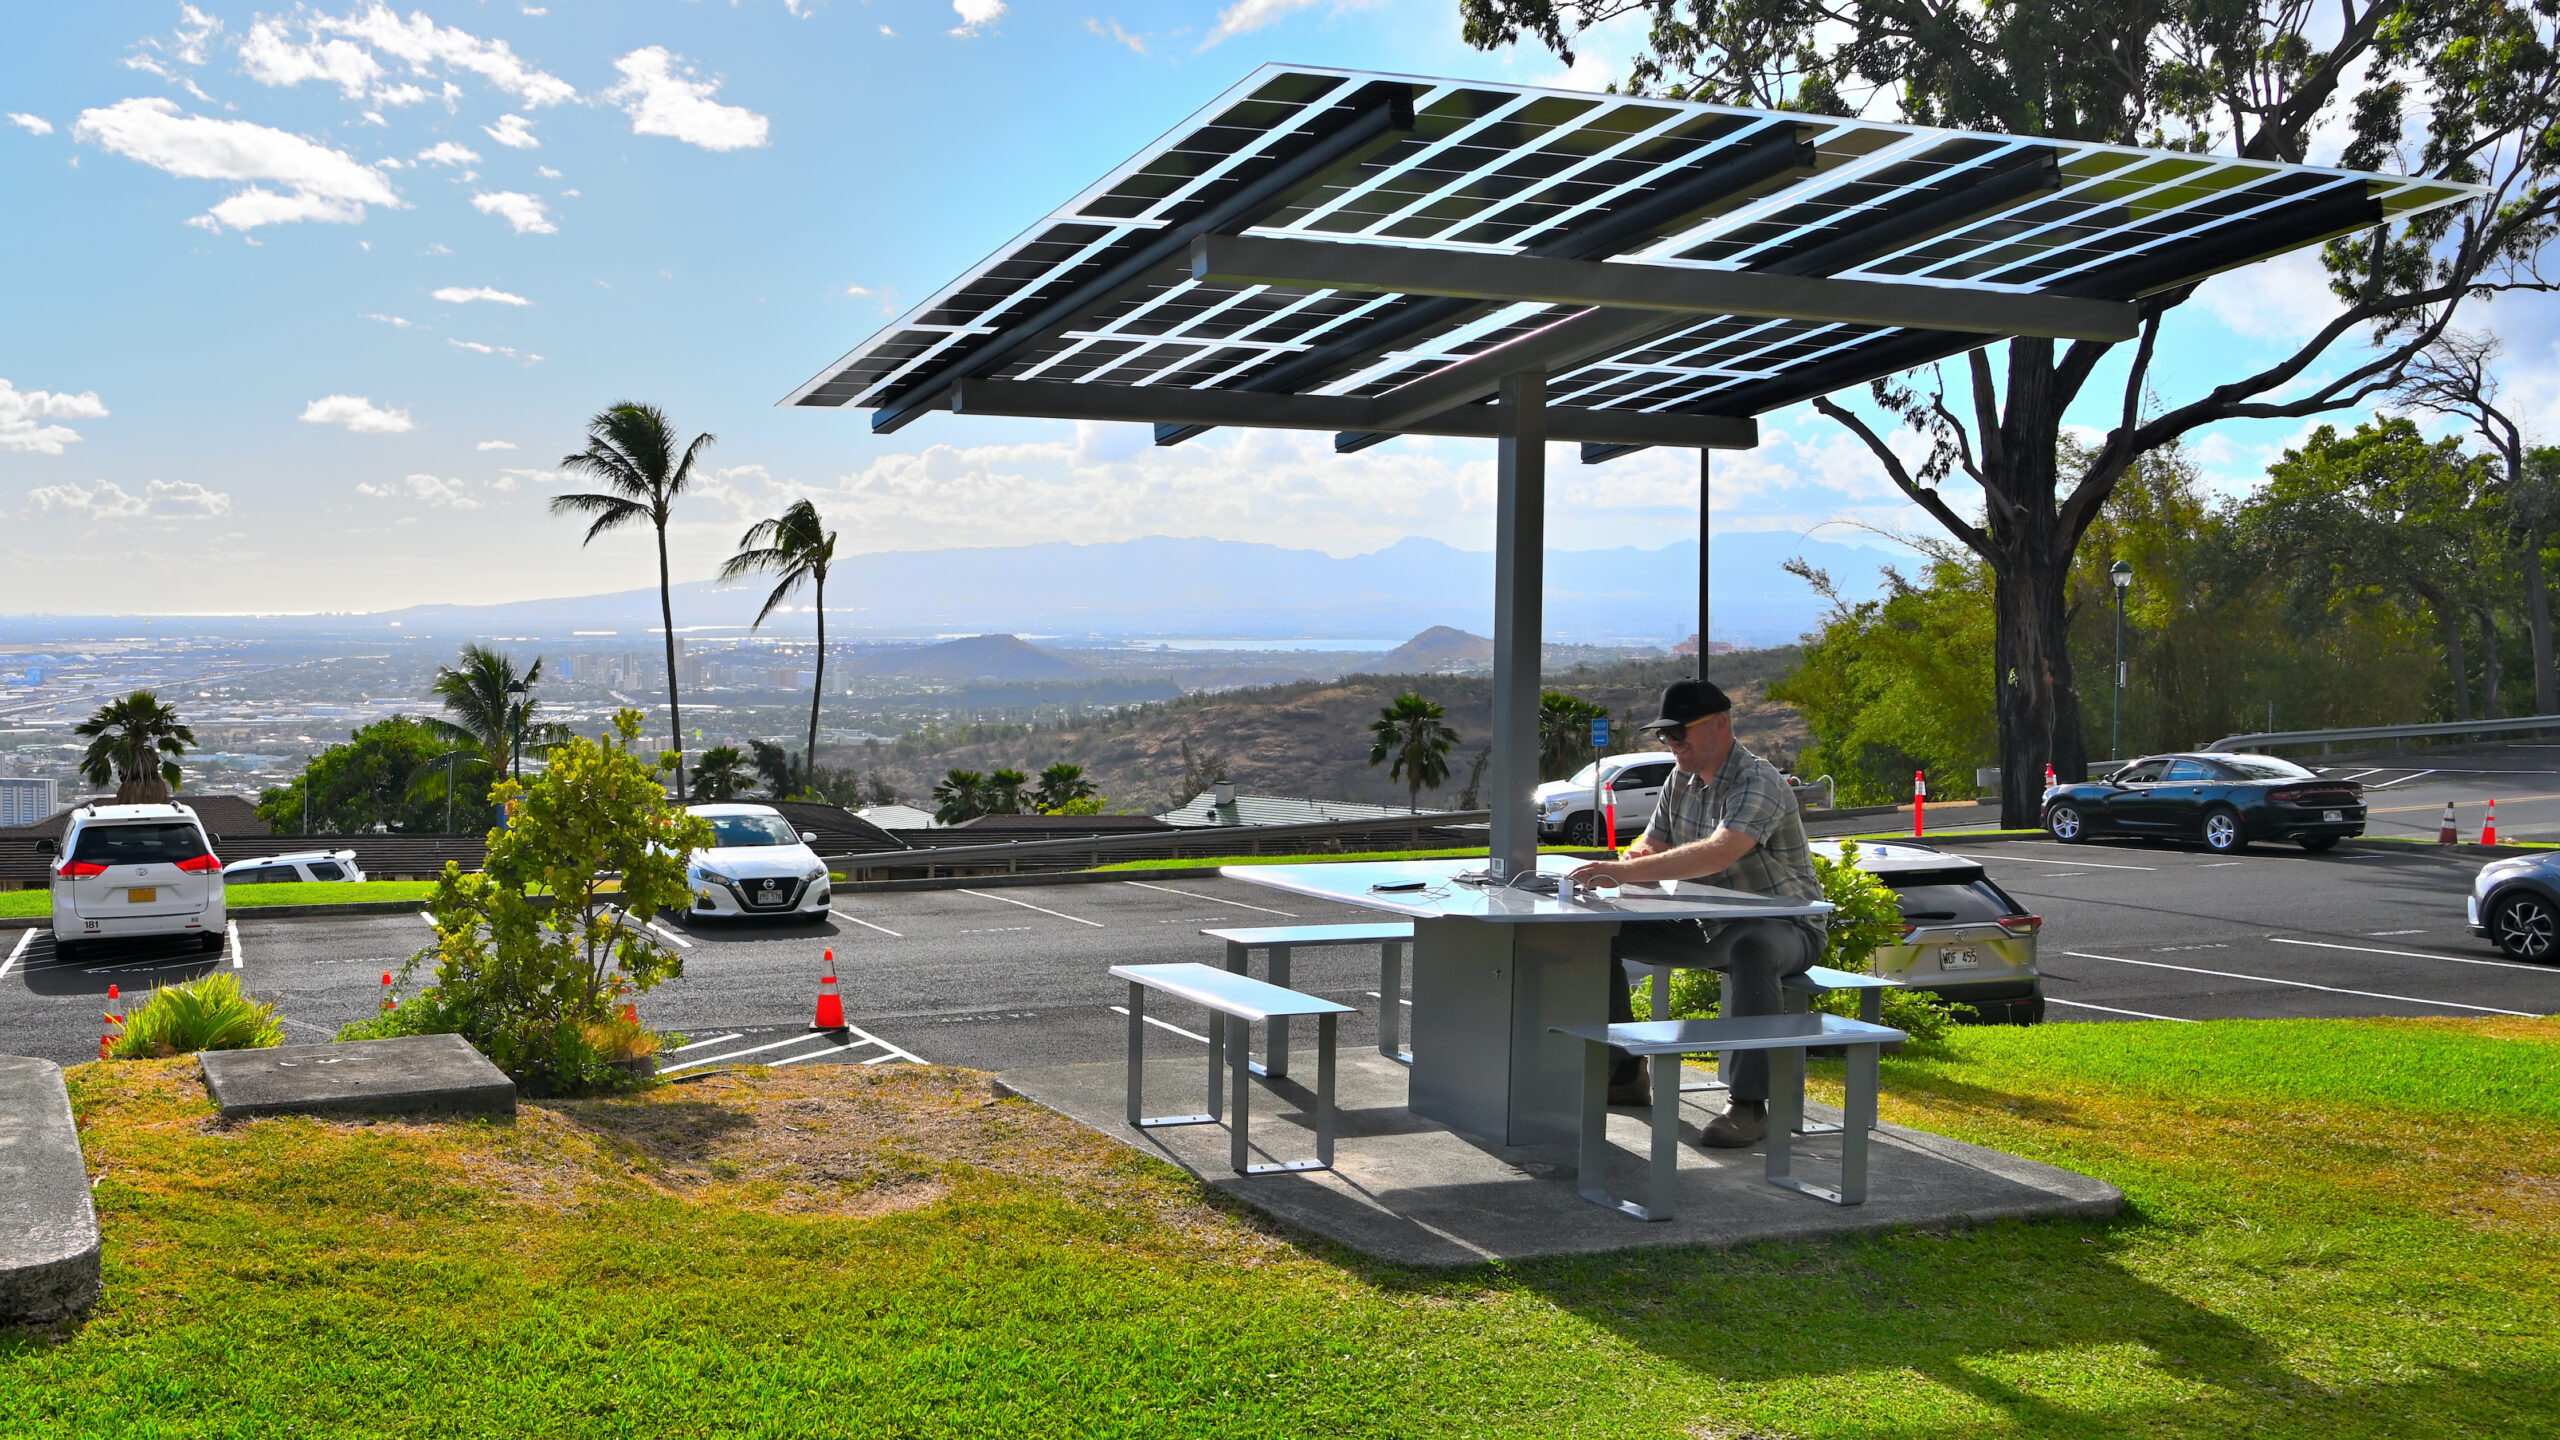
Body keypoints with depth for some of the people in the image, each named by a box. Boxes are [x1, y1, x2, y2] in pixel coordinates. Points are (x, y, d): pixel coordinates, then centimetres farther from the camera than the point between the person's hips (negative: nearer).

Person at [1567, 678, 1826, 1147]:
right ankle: (1624, 1075, 7)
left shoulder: (1758, 783, -22)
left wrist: (1627, 872, -44)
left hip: (1784, 928, -8)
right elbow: (1650, 846, 12)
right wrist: (1618, 866, -13)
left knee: (1750, 946, -43)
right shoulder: (1681, 782, 5)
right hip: (1708, 927, 8)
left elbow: (1717, 853, -38)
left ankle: (1748, 1105, -37)